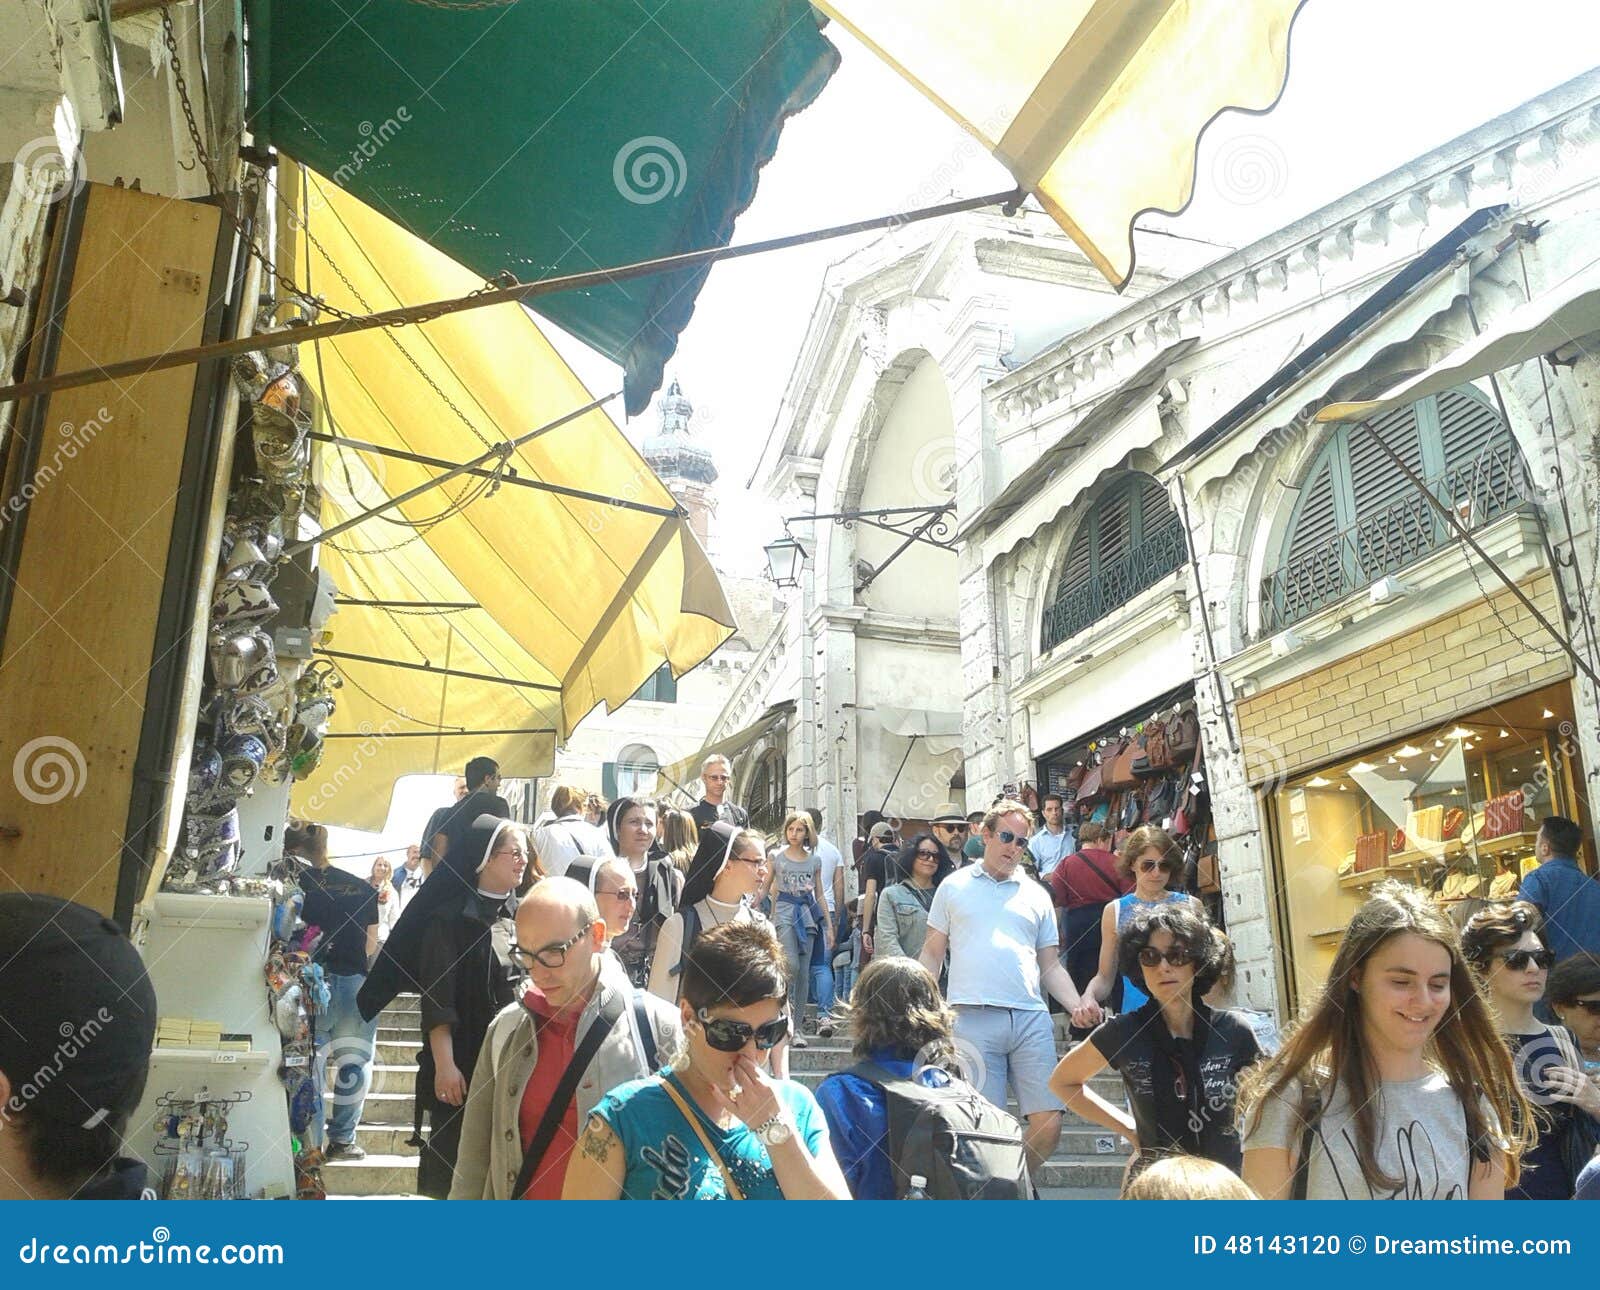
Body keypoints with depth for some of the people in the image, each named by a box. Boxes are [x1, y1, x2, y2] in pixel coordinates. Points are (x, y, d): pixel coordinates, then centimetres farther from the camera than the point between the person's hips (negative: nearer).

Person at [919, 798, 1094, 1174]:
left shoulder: (1036, 895, 17)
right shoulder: (954, 886, 12)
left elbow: (1051, 966, 18)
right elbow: (932, 954, 12)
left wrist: (1078, 1006, 0)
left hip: (1032, 1018, 3)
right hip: (974, 1017, -2)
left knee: (1049, 1124, -2)